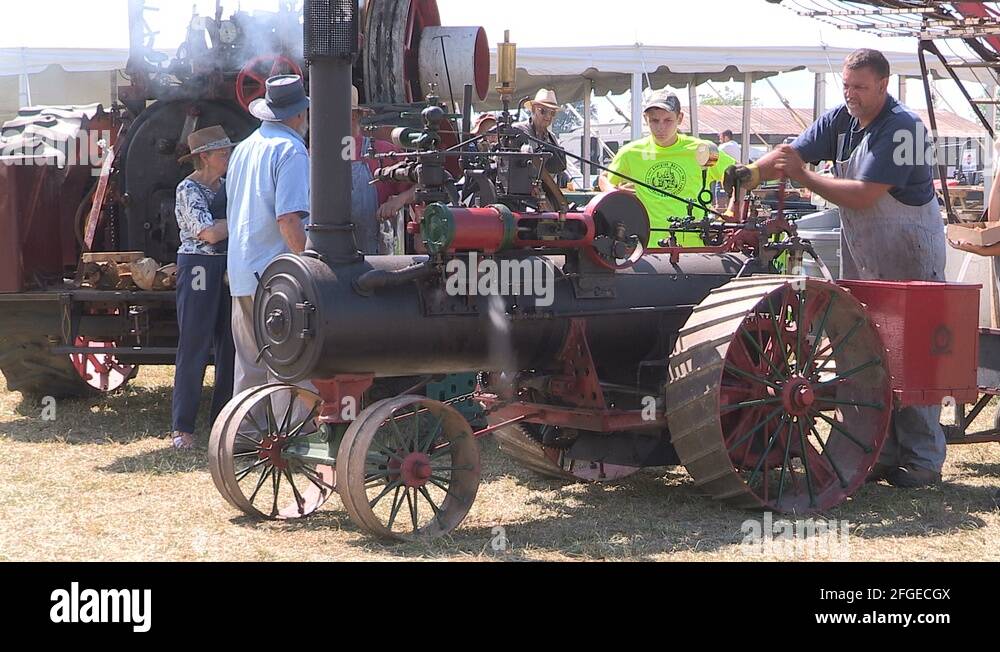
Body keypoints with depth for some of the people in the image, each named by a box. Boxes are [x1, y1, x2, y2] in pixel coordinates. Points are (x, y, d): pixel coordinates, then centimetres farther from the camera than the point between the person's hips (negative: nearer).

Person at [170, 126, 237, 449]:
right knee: (194, 347, -5)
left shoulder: (223, 186, 14)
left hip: (227, 270, 8)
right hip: (198, 267, -8)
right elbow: (210, 232, -20)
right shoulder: (189, 189, -10)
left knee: (229, 346, 7)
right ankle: (182, 428, -1)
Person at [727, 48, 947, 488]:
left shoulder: (901, 128, -19)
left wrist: (802, 177, -22)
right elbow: (792, 153, -4)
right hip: (861, 254, 7)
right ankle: (882, 454, 11)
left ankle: (922, 459, -1)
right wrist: (748, 175, -22)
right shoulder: (841, 120, 4)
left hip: (910, 257, -7)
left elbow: (864, 195, -24)